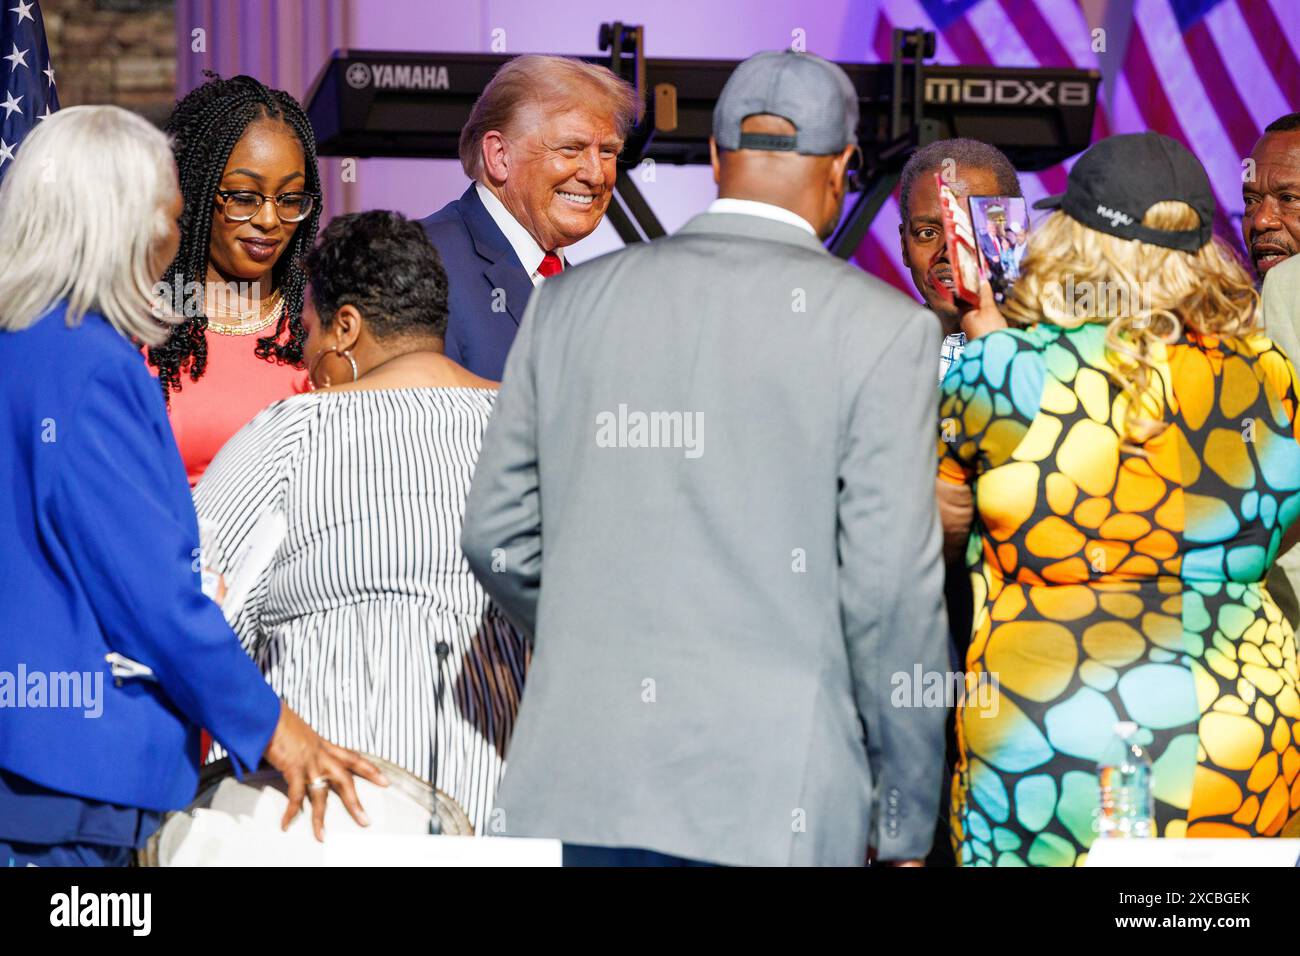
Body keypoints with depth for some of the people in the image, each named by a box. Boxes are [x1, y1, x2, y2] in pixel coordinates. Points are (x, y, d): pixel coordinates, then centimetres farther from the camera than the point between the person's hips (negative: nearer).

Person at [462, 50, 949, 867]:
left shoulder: (571, 302, 9)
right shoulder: (881, 329, -3)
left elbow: (495, 537, 14)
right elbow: (892, 588, -6)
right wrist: (907, 827, 3)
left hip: (575, 798, 4)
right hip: (772, 807, -4)